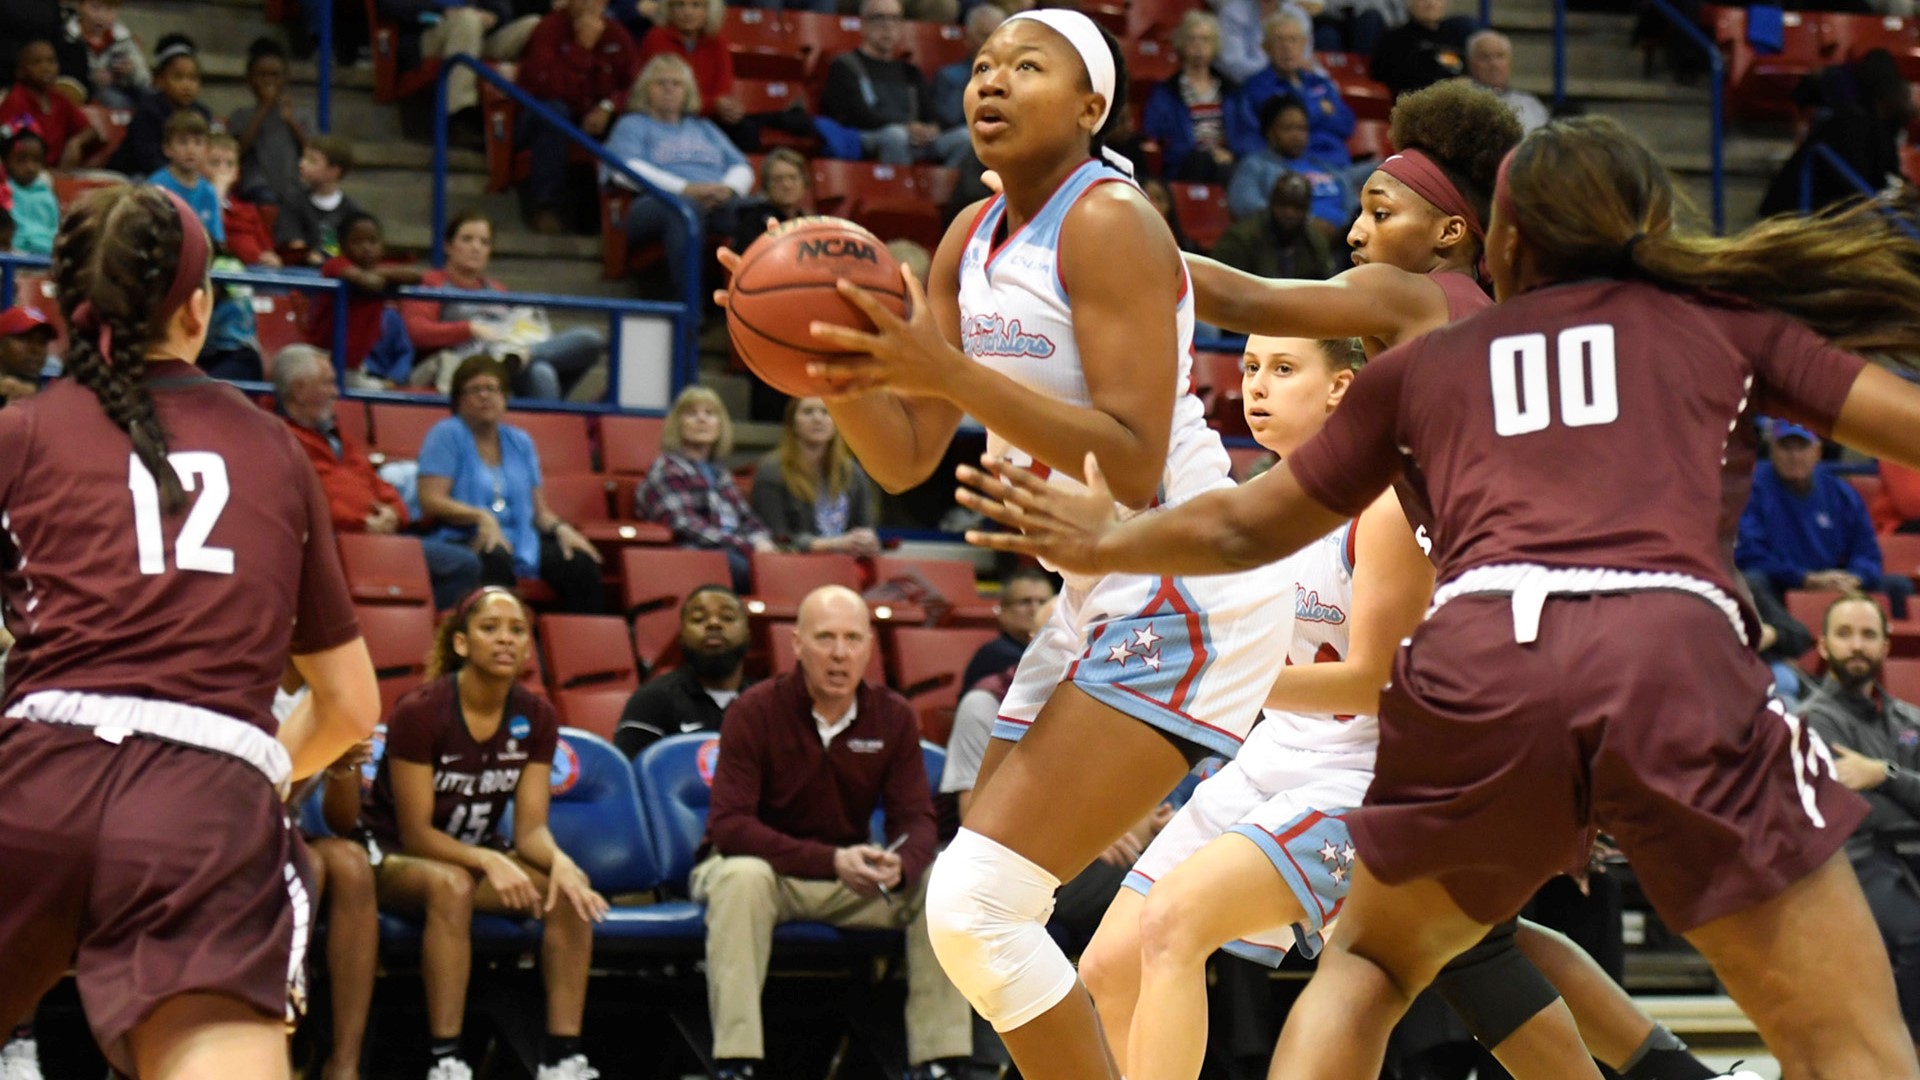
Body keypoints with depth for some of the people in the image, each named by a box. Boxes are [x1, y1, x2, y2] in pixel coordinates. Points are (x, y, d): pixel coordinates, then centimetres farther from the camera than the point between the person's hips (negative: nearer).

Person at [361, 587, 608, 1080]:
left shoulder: (535, 716, -4)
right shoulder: (419, 712, -19)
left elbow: (532, 827, -6)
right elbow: (416, 833, -19)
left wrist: (559, 860, -30)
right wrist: (488, 862, -35)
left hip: (477, 855, 5)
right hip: (393, 857, -5)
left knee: (571, 889, -24)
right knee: (451, 884, -39)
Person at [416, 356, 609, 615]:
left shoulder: (520, 441, 19)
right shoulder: (447, 435, 3)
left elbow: (539, 510, 19)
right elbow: (431, 502, -7)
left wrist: (560, 528, -4)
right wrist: (480, 517, -22)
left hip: (520, 542, 5)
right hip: (463, 541, -5)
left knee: (581, 563, -21)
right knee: (496, 559, -40)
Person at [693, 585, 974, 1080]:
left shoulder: (893, 717, -4)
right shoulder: (755, 712, -16)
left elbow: (916, 820, -5)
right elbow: (729, 824, -23)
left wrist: (899, 865, -32)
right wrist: (832, 862, -34)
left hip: (850, 874, 4)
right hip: (762, 866, -4)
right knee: (742, 879, -38)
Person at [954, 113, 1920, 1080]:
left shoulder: (1426, 364, 27)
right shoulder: (1727, 320, 23)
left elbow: (1244, 527, 37)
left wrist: (1099, 542, 55)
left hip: (1474, 666, 2)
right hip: (1678, 656, -2)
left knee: (1367, 960, 29)